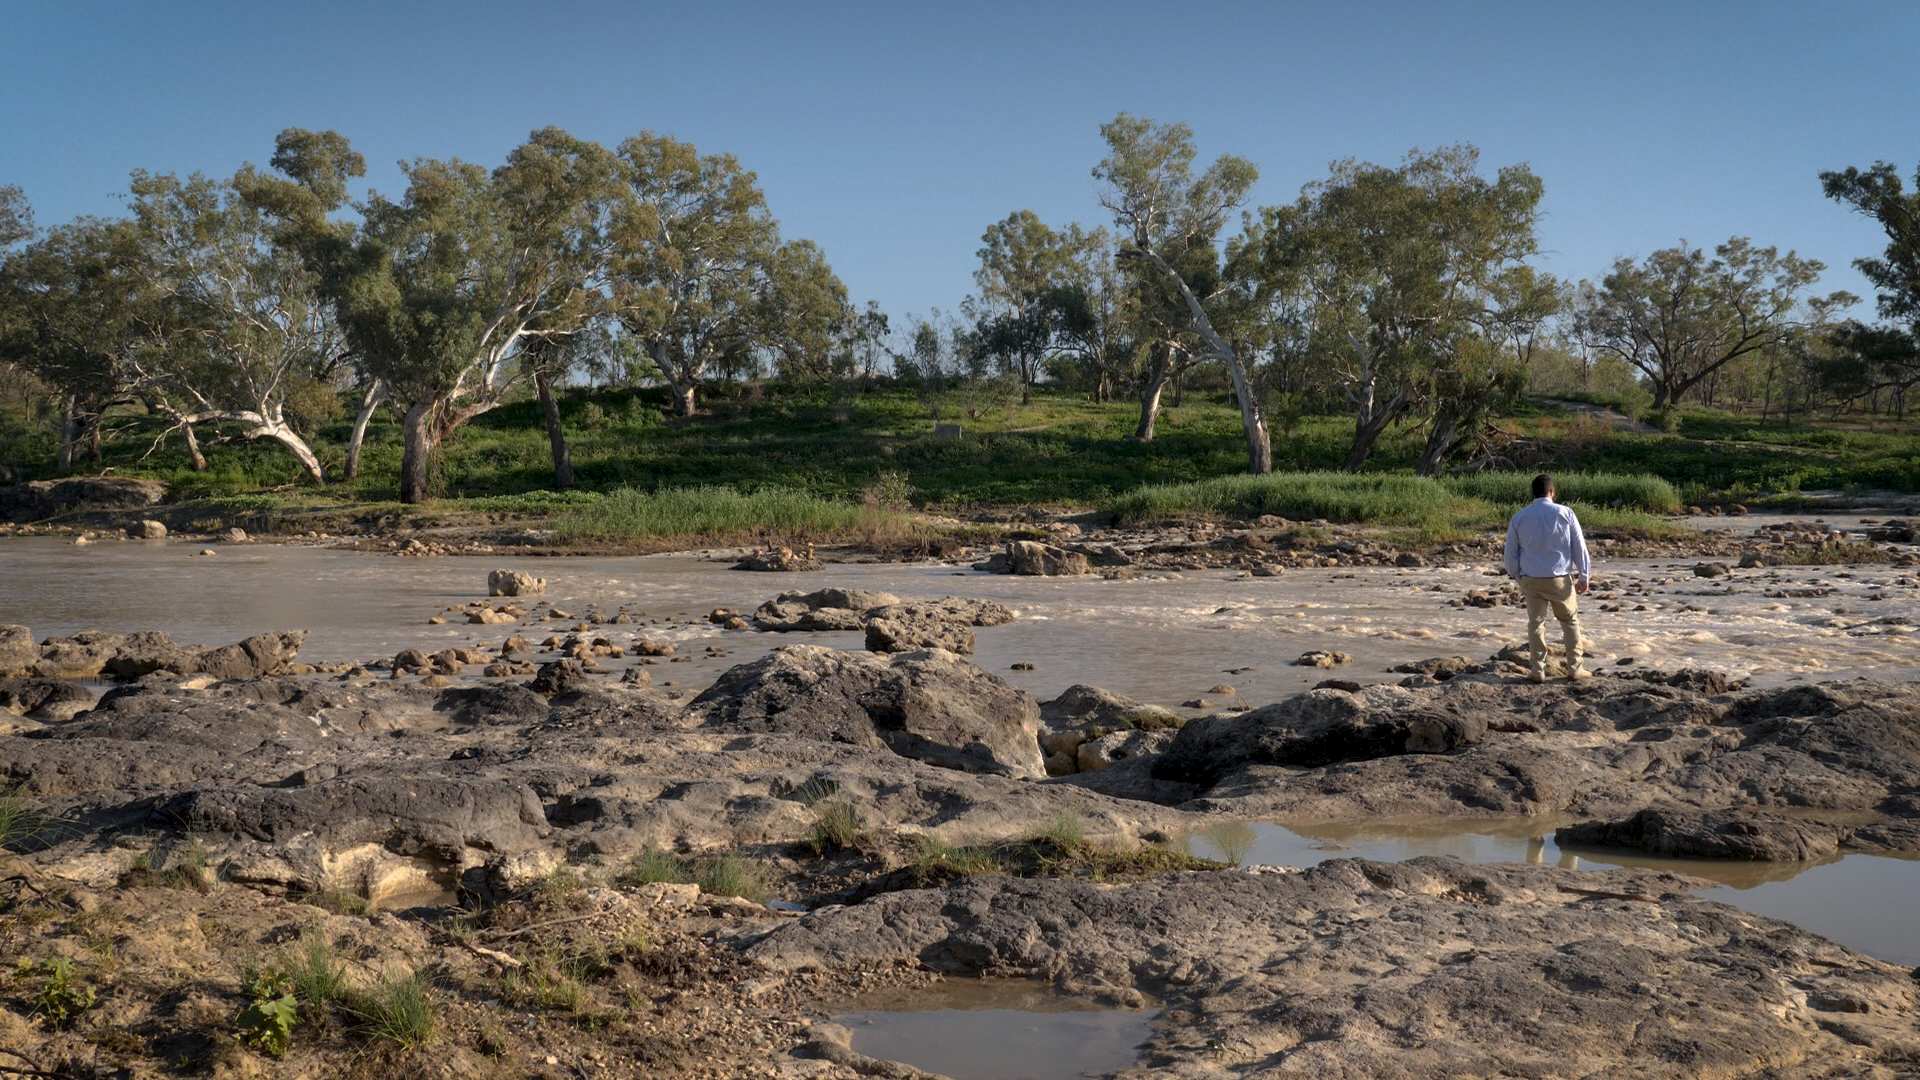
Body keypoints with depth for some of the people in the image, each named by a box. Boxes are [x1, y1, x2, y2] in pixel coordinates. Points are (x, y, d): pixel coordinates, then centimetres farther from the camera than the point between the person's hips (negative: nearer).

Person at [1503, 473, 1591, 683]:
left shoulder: (1519, 518, 0)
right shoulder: (1565, 513, -5)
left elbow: (1511, 552, 7)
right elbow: (1579, 547, -2)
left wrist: (1516, 576, 21)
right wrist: (1584, 577, 6)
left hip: (1531, 579, 1)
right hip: (1560, 579, -1)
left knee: (1536, 622, 10)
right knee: (1570, 621, 14)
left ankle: (1538, 671, 8)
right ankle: (1574, 668, 14)